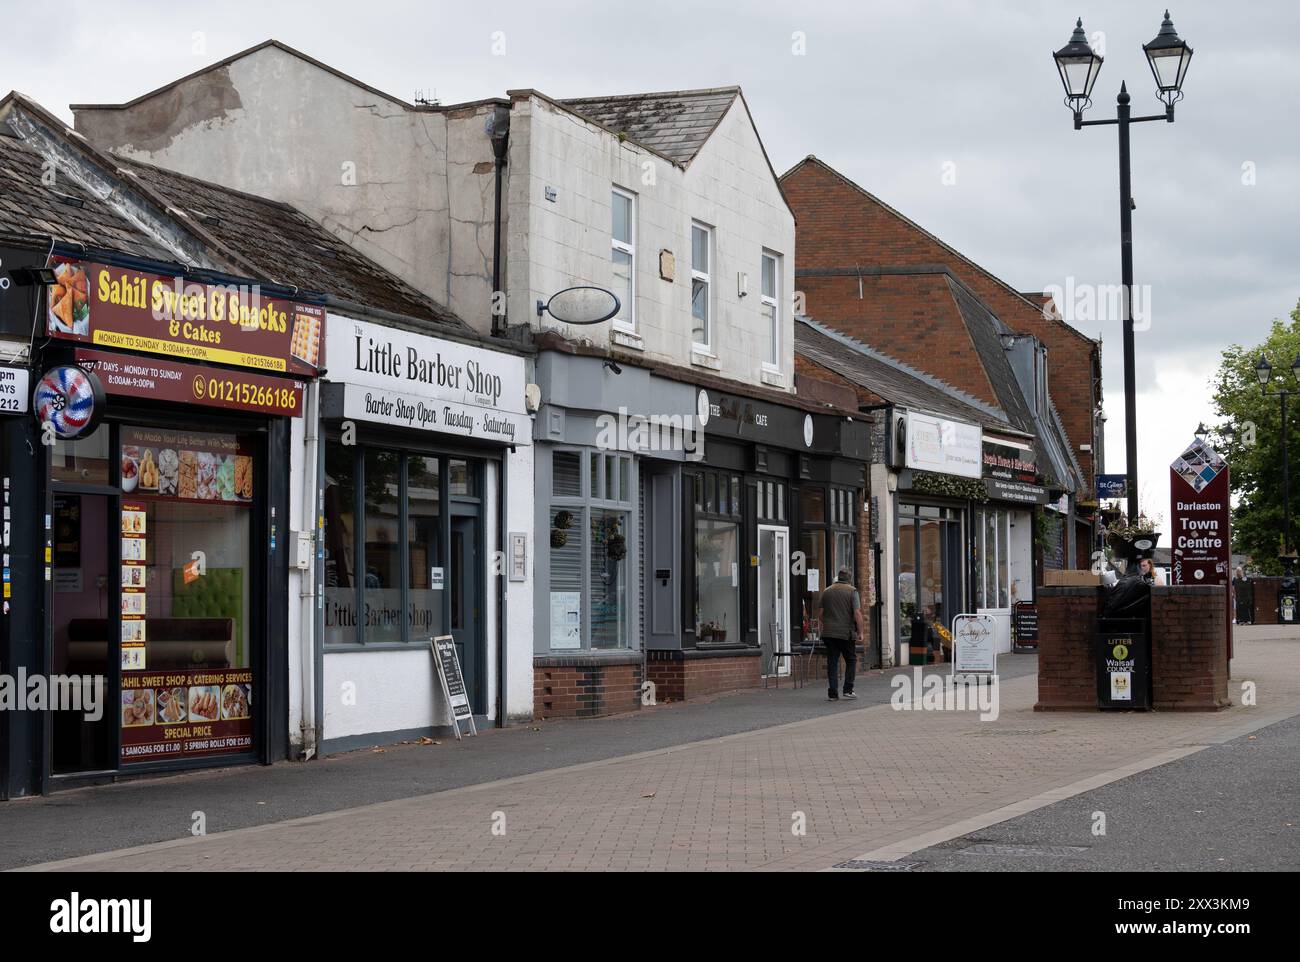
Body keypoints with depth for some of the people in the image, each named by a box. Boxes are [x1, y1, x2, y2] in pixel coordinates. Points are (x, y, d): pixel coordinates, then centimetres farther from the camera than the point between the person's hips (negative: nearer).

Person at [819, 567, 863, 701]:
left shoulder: (826, 592, 9)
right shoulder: (852, 591, -4)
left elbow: (821, 613, 12)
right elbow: (857, 613, -11)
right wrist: (860, 632, -5)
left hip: (829, 633, 3)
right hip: (846, 633, -3)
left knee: (832, 662, 5)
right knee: (851, 660, 11)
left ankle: (833, 693, 1)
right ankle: (848, 689, 5)